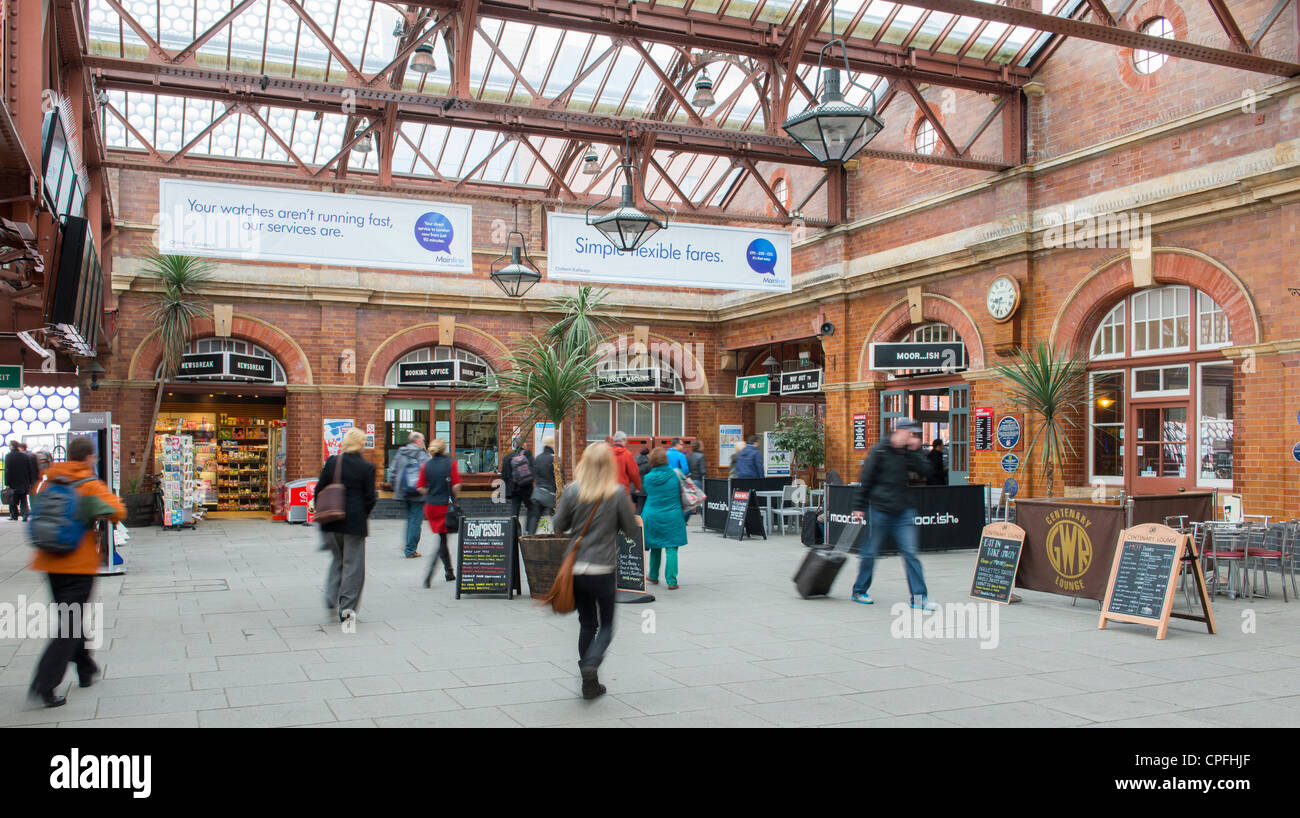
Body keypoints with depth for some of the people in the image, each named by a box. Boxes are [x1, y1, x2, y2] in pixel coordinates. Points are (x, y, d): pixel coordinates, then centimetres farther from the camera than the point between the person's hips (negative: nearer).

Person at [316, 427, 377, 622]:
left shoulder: (331, 462, 0)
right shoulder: (367, 467, -9)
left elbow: (319, 490, 3)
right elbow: (370, 498, -8)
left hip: (332, 520, 3)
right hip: (355, 521, -3)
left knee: (337, 558, 21)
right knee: (353, 562, 6)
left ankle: (331, 598, 9)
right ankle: (346, 607, 6)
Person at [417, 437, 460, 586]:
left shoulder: (426, 465, 3)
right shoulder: (450, 463, -7)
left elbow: (420, 487, 0)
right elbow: (456, 485, -13)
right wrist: (455, 497, 5)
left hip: (431, 506, 4)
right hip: (446, 506, -4)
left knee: (442, 539, 16)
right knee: (442, 541, -1)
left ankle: (449, 572, 23)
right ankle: (429, 574, -16)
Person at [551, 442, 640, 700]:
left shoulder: (572, 490, -6)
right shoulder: (618, 493, -11)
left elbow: (559, 526, 1)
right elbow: (632, 530, -3)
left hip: (575, 569, 3)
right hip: (602, 569, -3)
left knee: (586, 623, 16)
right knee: (606, 625, 13)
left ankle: (589, 683, 17)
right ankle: (591, 665, -12)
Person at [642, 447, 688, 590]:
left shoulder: (648, 478, -4)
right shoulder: (674, 474, -7)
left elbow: (647, 494, 9)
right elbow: (680, 494, 4)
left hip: (652, 517, 2)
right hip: (672, 517, -2)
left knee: (655, 547, 17)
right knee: (671, 549, -1)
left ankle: (653, 577, 30)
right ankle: (671, 581, -6)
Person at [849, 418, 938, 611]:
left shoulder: (908, 452, 8)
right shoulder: (879, 451, -6)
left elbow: (925, 471, -2)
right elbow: (866, 480, -4)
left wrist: (915, 451, -9)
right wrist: (859, 506, -5)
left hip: (903, 510, 4)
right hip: (880, 510, -4)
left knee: (910, 553, -1)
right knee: (870, 552, 6)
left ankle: (919, 597, 1)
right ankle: (859, 591, 22)